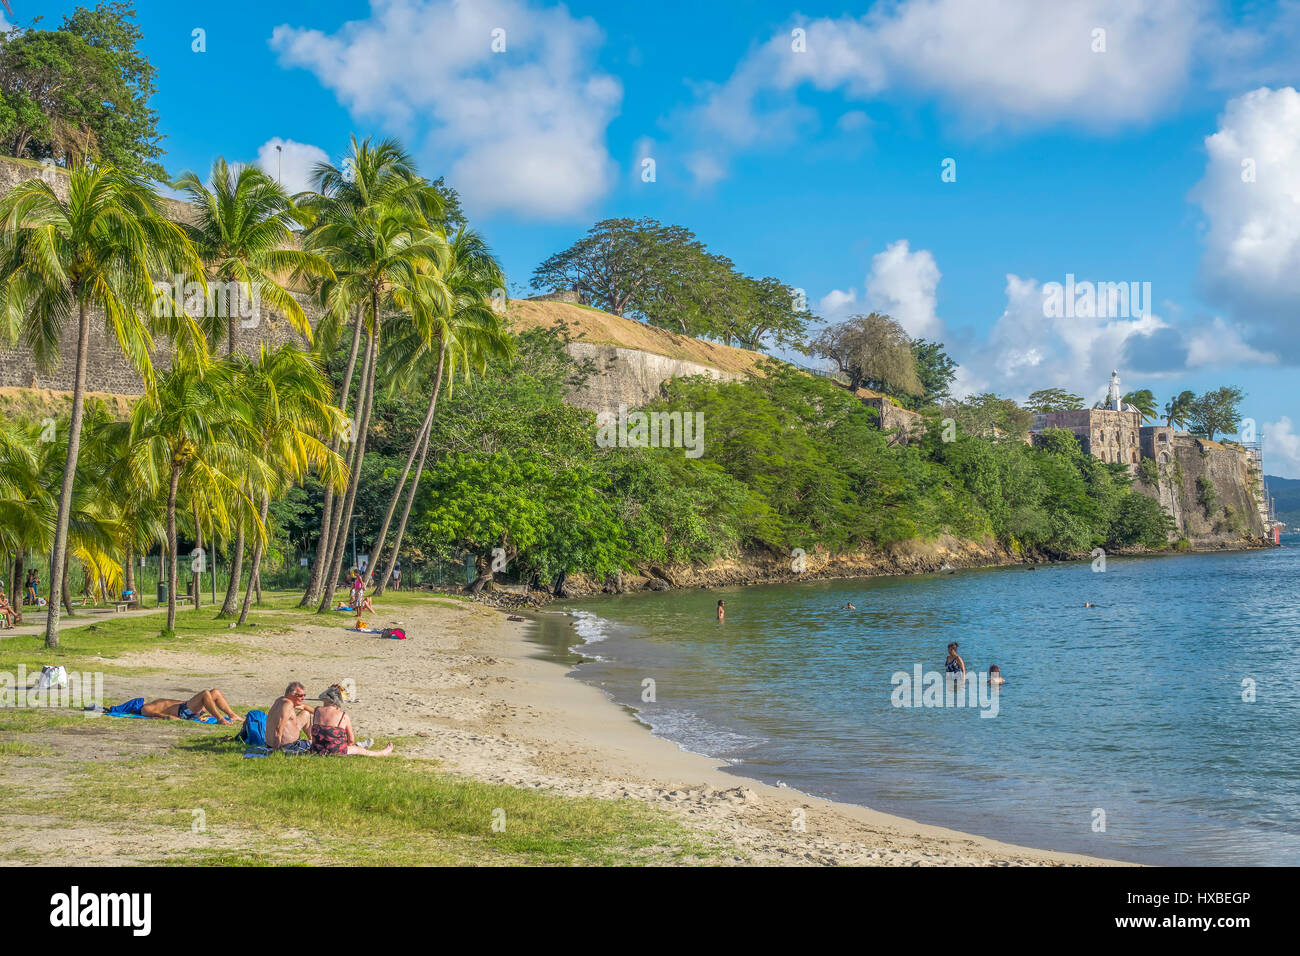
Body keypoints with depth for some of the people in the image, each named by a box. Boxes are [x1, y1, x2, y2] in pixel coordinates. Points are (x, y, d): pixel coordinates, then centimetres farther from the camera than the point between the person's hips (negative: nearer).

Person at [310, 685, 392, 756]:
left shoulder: (317, 711, -3)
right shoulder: (344, 716, -10)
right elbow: (351, 740, 1)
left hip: (317, 751, 5)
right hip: (336, 752, -5)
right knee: (362, 751, 20)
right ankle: (384, 752, 41)